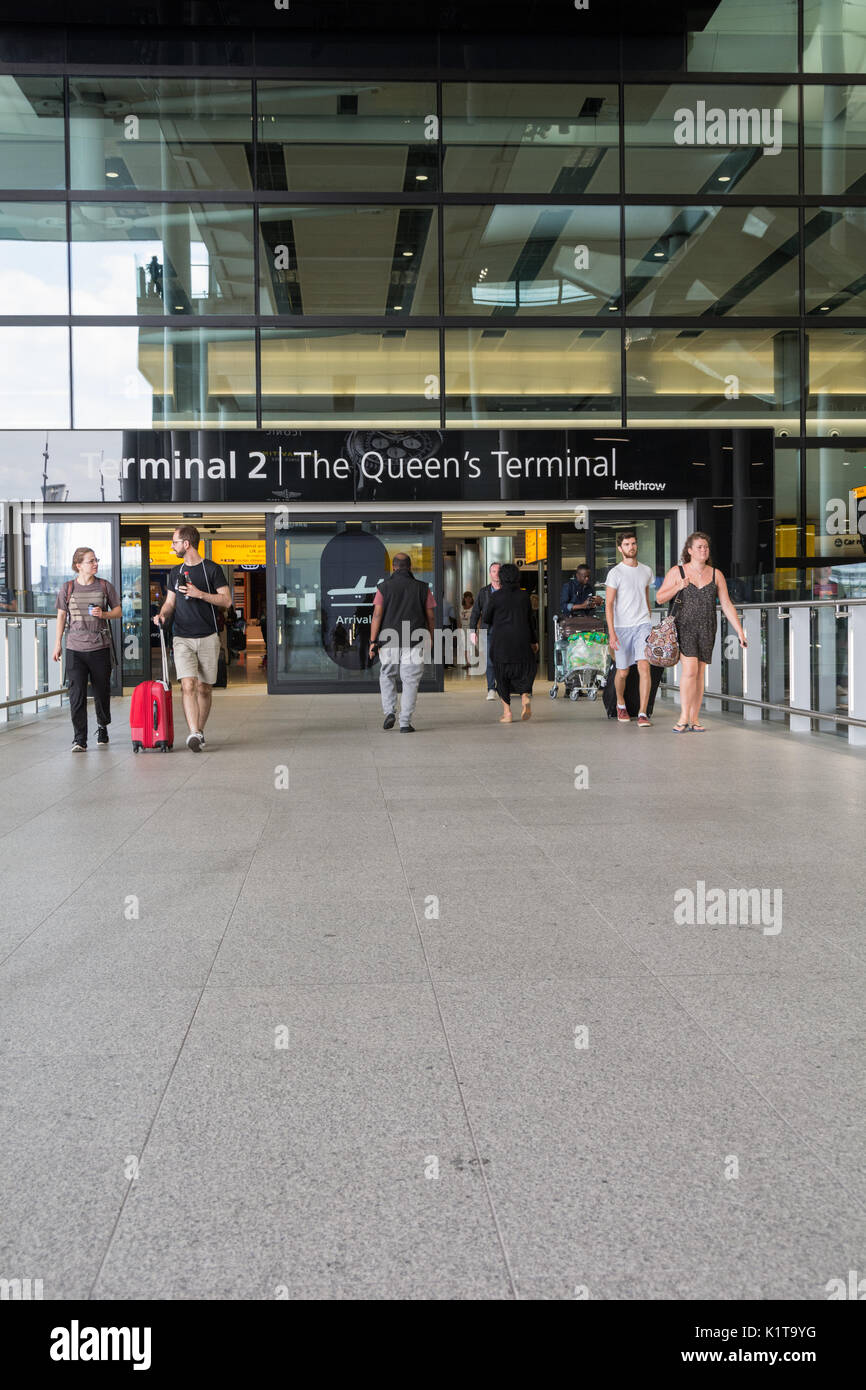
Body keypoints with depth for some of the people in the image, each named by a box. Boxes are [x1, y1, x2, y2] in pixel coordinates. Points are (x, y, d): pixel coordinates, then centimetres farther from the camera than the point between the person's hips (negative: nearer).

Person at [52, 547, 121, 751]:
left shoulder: (105, 586, 5)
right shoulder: (68, 588, 5)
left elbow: (118, 611, 11)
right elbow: (61, 616, 10)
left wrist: (103, 614, -10)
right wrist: (57, 643, 9)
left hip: (100, 648, 1)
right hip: (75, 649, -1)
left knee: (102, 691, 10)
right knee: (77, 694, -8)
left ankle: (102, 726, 35)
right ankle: (79, 739, -7)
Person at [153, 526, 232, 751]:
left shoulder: (211, 569, 0)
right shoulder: (176, 572, 15)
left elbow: (226, 600, -4)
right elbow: (170, 602, 19)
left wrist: (200, 594, -14)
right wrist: (162, 614, -2)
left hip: (208, 638, -2)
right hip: (183, 639, 2)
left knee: (204, 689, 3)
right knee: (188, 686, -14)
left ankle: (199, 732, 18)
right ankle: (194, 734, -22)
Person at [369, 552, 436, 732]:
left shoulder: (384, 587, 0)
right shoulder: (422, 588, 4)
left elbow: (377, 615, -5)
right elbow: (430, 616, 6)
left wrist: (373, 641, -3)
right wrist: (430, 638, 18)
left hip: (390, 641, 0)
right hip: (415, 641, 0)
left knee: (387, 676, 19)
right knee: (410, 681, 3)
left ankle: (389, 711, 4)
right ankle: (405, 722, -1)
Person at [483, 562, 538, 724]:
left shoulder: (495, 597, -7)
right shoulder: (524, 596, 2)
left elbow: (487, 619, 1)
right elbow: (531, 619, 8)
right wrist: (534, 641, 17)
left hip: (500, 642, -2)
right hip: (521, 641, 2)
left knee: (502, 675, 7)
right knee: (524, 670, 14)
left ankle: (507, 712, 3)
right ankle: (525, 696, -15)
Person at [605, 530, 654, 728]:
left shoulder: (646, 571, 11)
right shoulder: (615, 573, -4)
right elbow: (609, 605, -8)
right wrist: (611, 632, -17)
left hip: (642, 625, 2)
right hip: (622, 627, -2)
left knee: (644, 667, -14)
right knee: (623, 672, 7)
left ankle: (642, 713, -16)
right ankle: (621, 704, 34)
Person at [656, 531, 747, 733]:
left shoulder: (716, 575, 5)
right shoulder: (677, 572, 0)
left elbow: (727, 606, 6)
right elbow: (660, 598, 1)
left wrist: (740, 632, 1)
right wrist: (678, 587, -16)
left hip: (707, 629, 3)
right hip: (684, 627, -3)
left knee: (700, 675, 4)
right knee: (689, 670, -18)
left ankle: (694, 720, 9)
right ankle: (684, 717, -12)